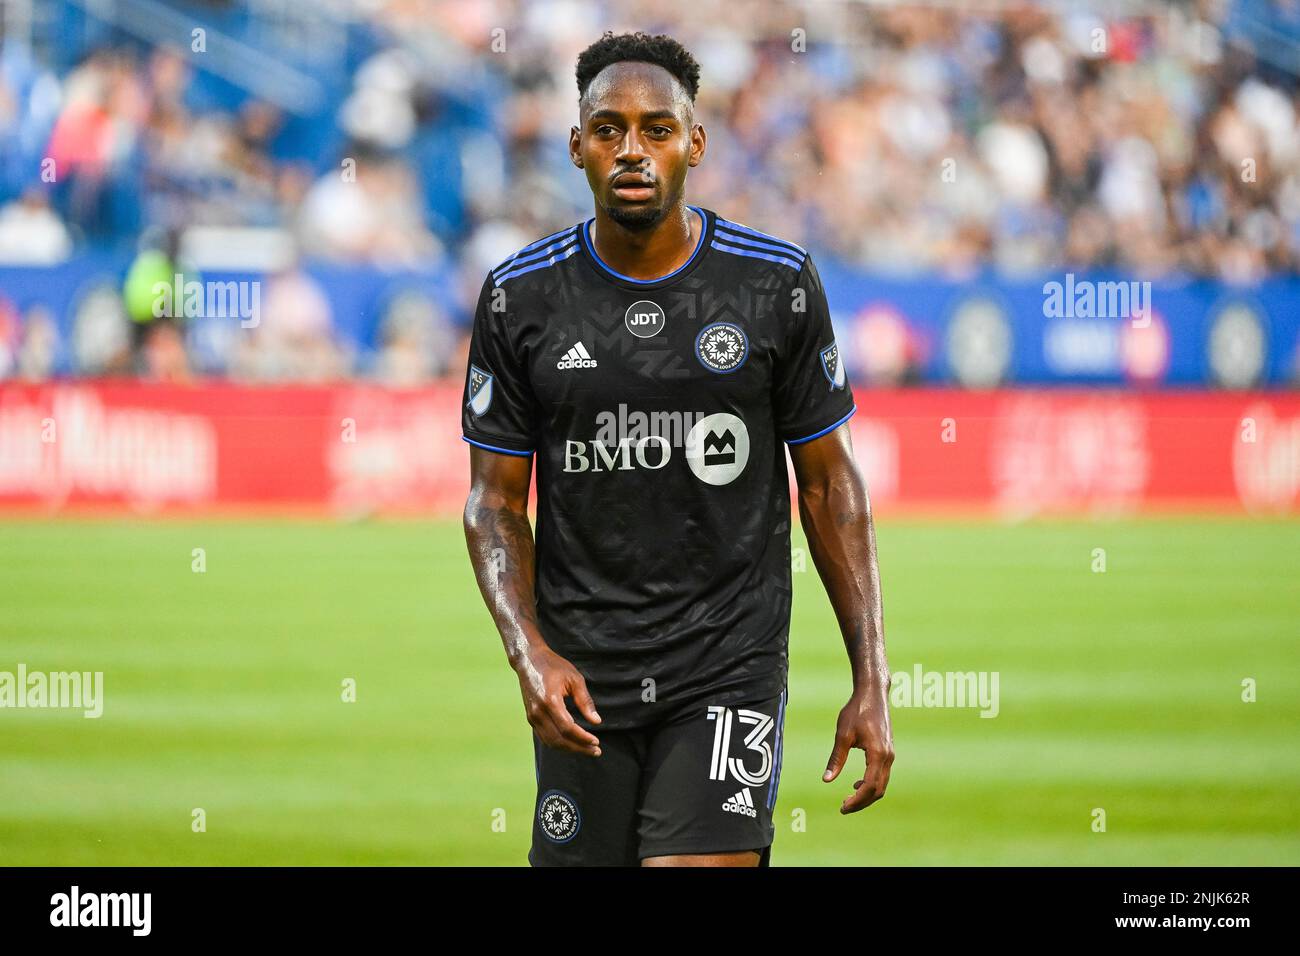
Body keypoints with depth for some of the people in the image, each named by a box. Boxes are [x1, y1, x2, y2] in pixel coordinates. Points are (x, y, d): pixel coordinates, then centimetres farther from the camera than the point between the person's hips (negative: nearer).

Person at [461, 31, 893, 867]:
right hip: (582, 680, 2)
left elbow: (830, 483, 4)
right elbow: (495, 497, 5)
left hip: (731, 667, -2)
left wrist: (872, 682, 0)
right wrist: (528, 651, -11)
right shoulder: (521, 297, 1)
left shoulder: (779, 286, -2)